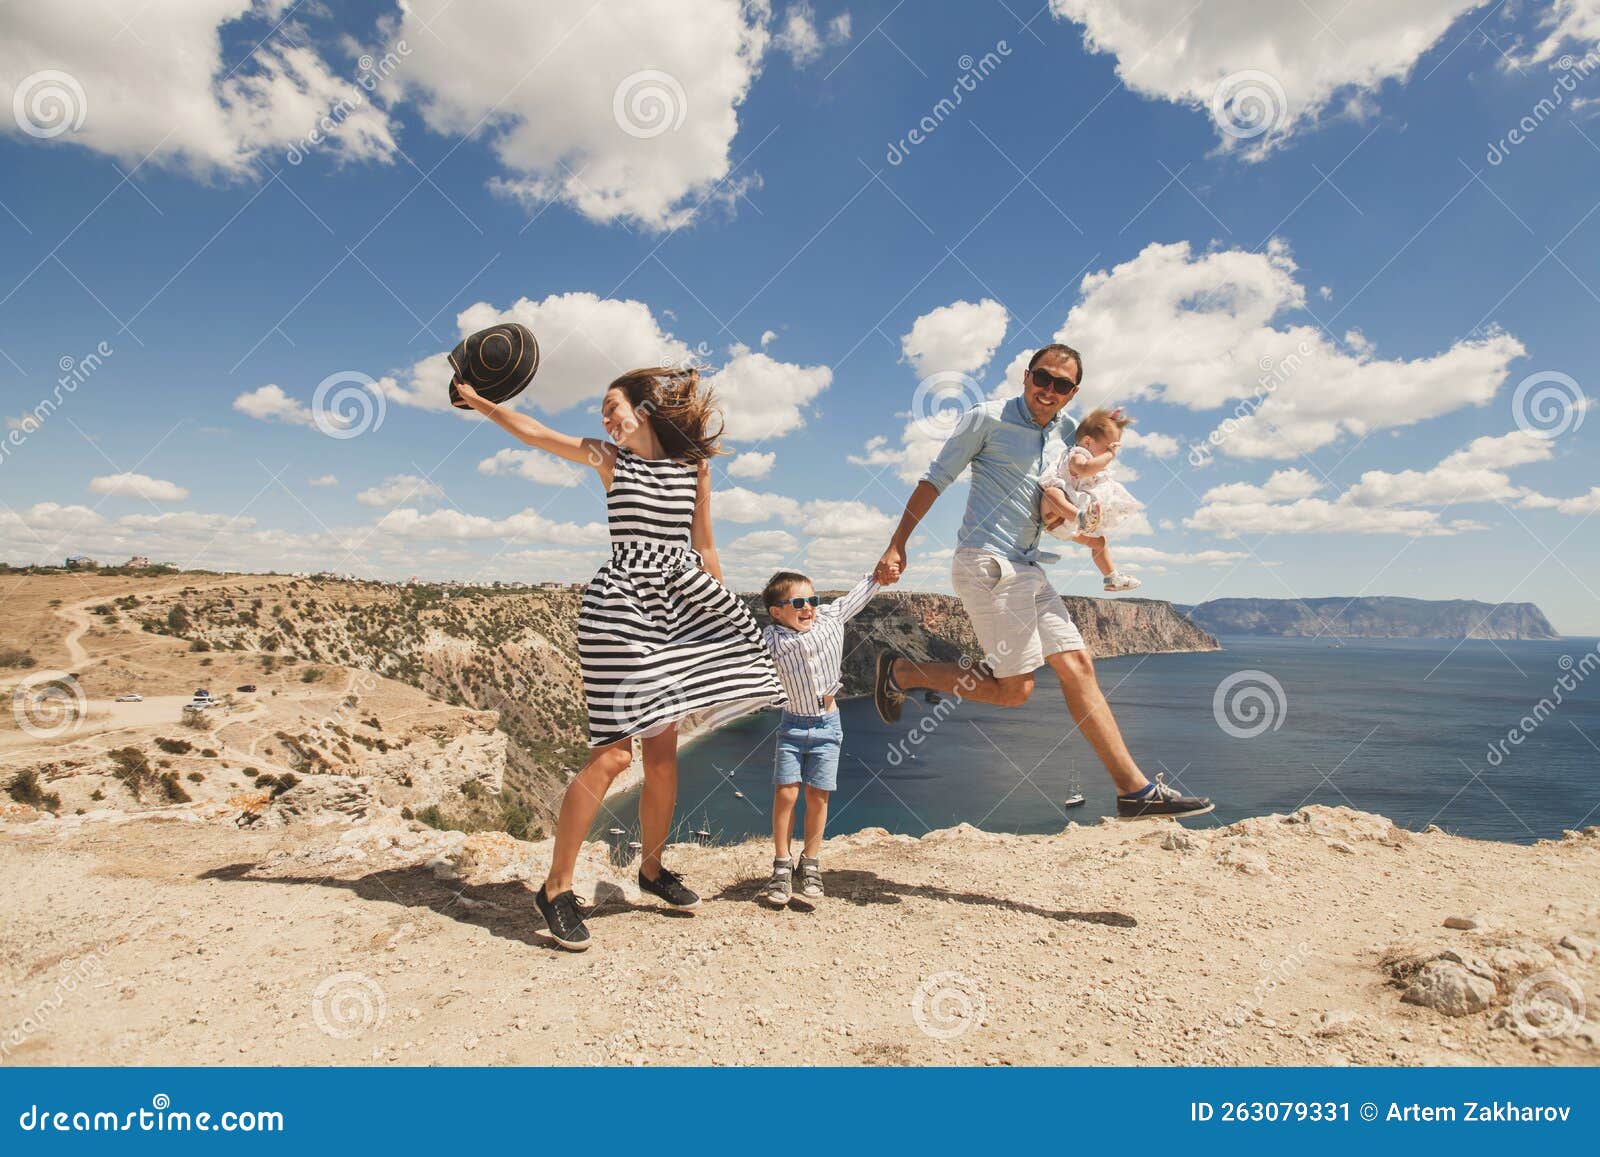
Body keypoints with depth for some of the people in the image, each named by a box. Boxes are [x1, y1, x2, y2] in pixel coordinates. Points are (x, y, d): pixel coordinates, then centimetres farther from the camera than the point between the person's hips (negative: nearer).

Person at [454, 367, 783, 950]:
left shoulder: (694, 464, 10)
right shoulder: (607, 457, 8)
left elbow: (704, 548, 14)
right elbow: (530, 429, 7)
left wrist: (725, 613, 14)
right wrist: (478, 401, 1)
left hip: (675, 608, 3)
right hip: (618, 605, -3)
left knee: (663, 751, 8)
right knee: (613, 753, -10)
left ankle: (653, 868, 27)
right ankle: (556, 887, 3)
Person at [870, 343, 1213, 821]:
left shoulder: (1065, 430, 14)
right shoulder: (988, 418, -6)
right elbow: (935, 480, -5)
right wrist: (897, 546, -8)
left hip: (1027, 567, 8)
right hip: (986, 562, -7)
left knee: (1077, 666, 4)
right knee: (1014, 689, -7)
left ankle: (1136, 790, 8)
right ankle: (901, 671, 8)